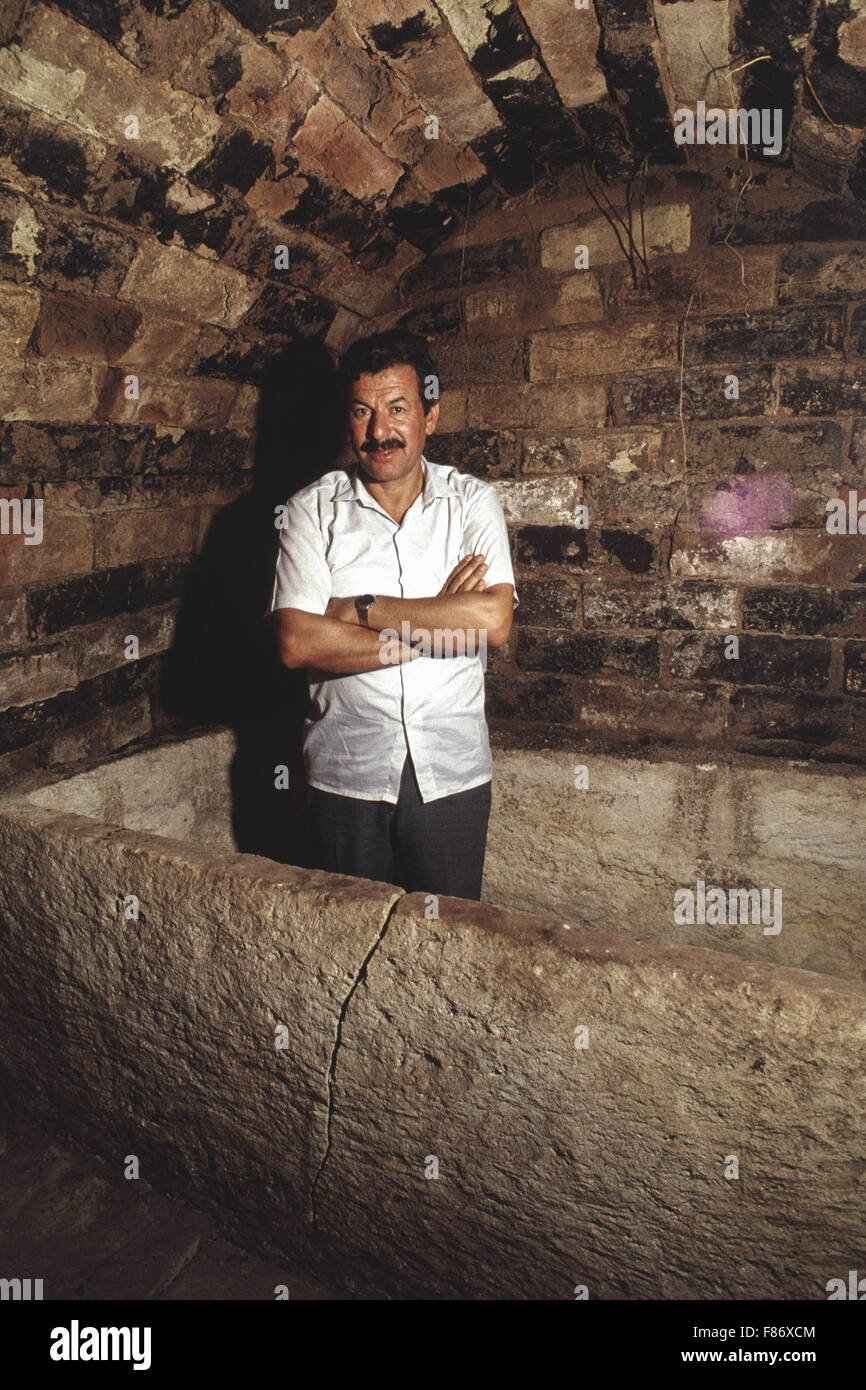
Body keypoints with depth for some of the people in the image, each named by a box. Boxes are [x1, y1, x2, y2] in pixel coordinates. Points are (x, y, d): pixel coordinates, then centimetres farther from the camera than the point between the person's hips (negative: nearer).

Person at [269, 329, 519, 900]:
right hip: (347, 775, 0)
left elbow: (494, 621, -15)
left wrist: (362, 609, -14)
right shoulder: (313, 509, -1)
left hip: (453, 773, 0)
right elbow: (297, 643, -14)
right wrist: (434, 628, -15)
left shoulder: (473, 500, 1)